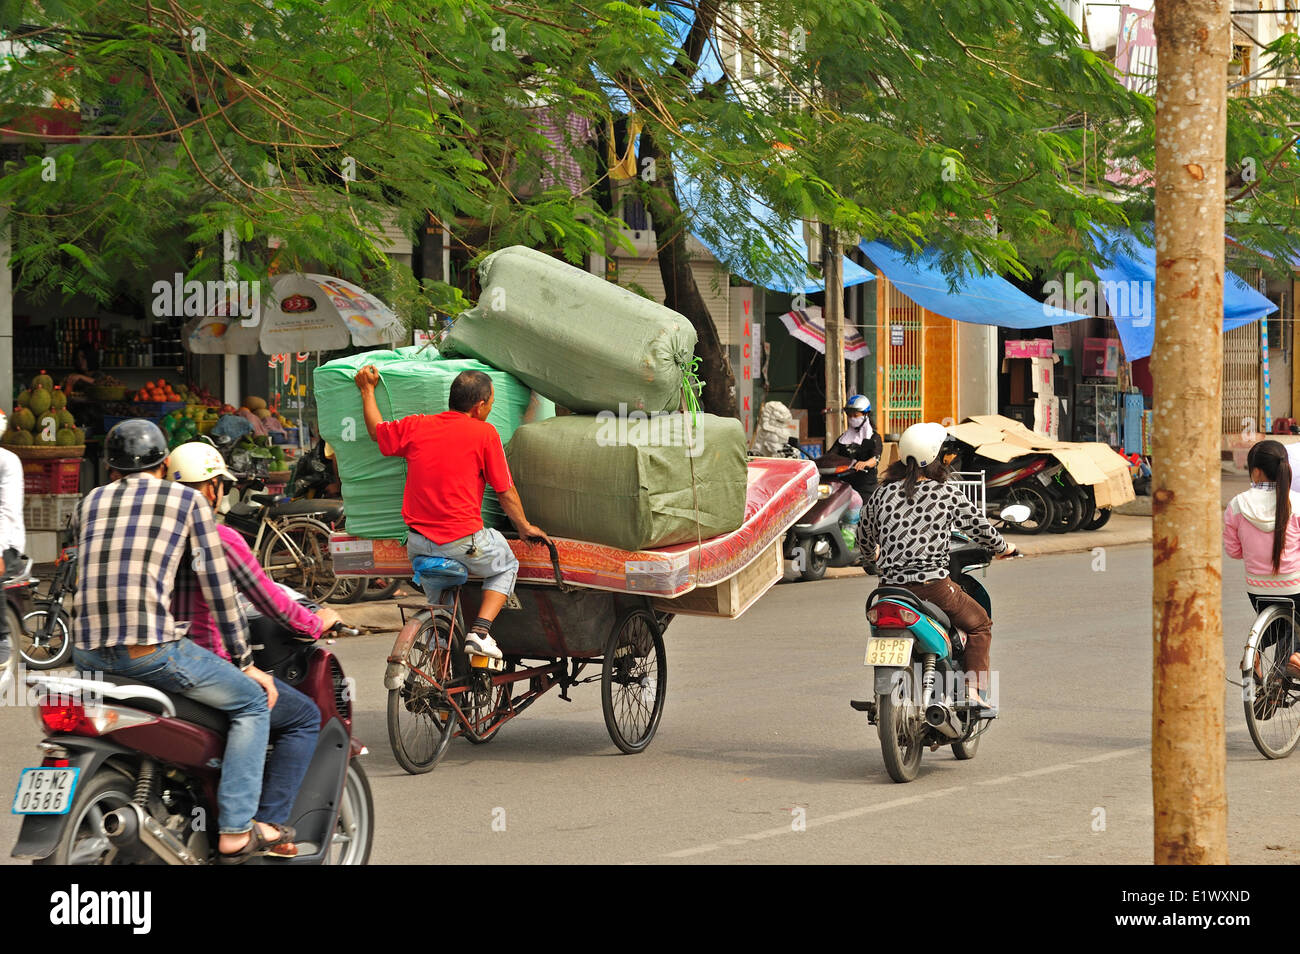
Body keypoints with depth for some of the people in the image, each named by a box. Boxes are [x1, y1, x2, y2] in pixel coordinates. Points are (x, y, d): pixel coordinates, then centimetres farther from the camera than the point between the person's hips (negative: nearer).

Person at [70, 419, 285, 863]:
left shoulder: (91, 502, 19)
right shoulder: (187, 500, 7)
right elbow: (218, 587, 5)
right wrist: (245, 662, 12)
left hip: (87, 653, 5)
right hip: (151, 650, -5)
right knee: (253, 700, 10)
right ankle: (234, 831, 1)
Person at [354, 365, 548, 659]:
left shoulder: (415, 426, 2)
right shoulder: (484, 433, -7)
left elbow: (376, 431, 22)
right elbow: (505, 492, -2)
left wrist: (367, 389, 36)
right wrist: (525, 527, 14)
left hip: (418, 543, 4)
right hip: (463, 542, -4)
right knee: (506, 566, 24)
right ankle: (480, 630, 6)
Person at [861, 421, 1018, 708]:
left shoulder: (883, 493, 5)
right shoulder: (947, 494, -5)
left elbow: (866, 536, 17)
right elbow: (980, 527, 2)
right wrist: (1002, 547, 24)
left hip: (891, 584, 3)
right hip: (933, 584, -3)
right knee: (980, 625, 20)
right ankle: (976, 689, 7)